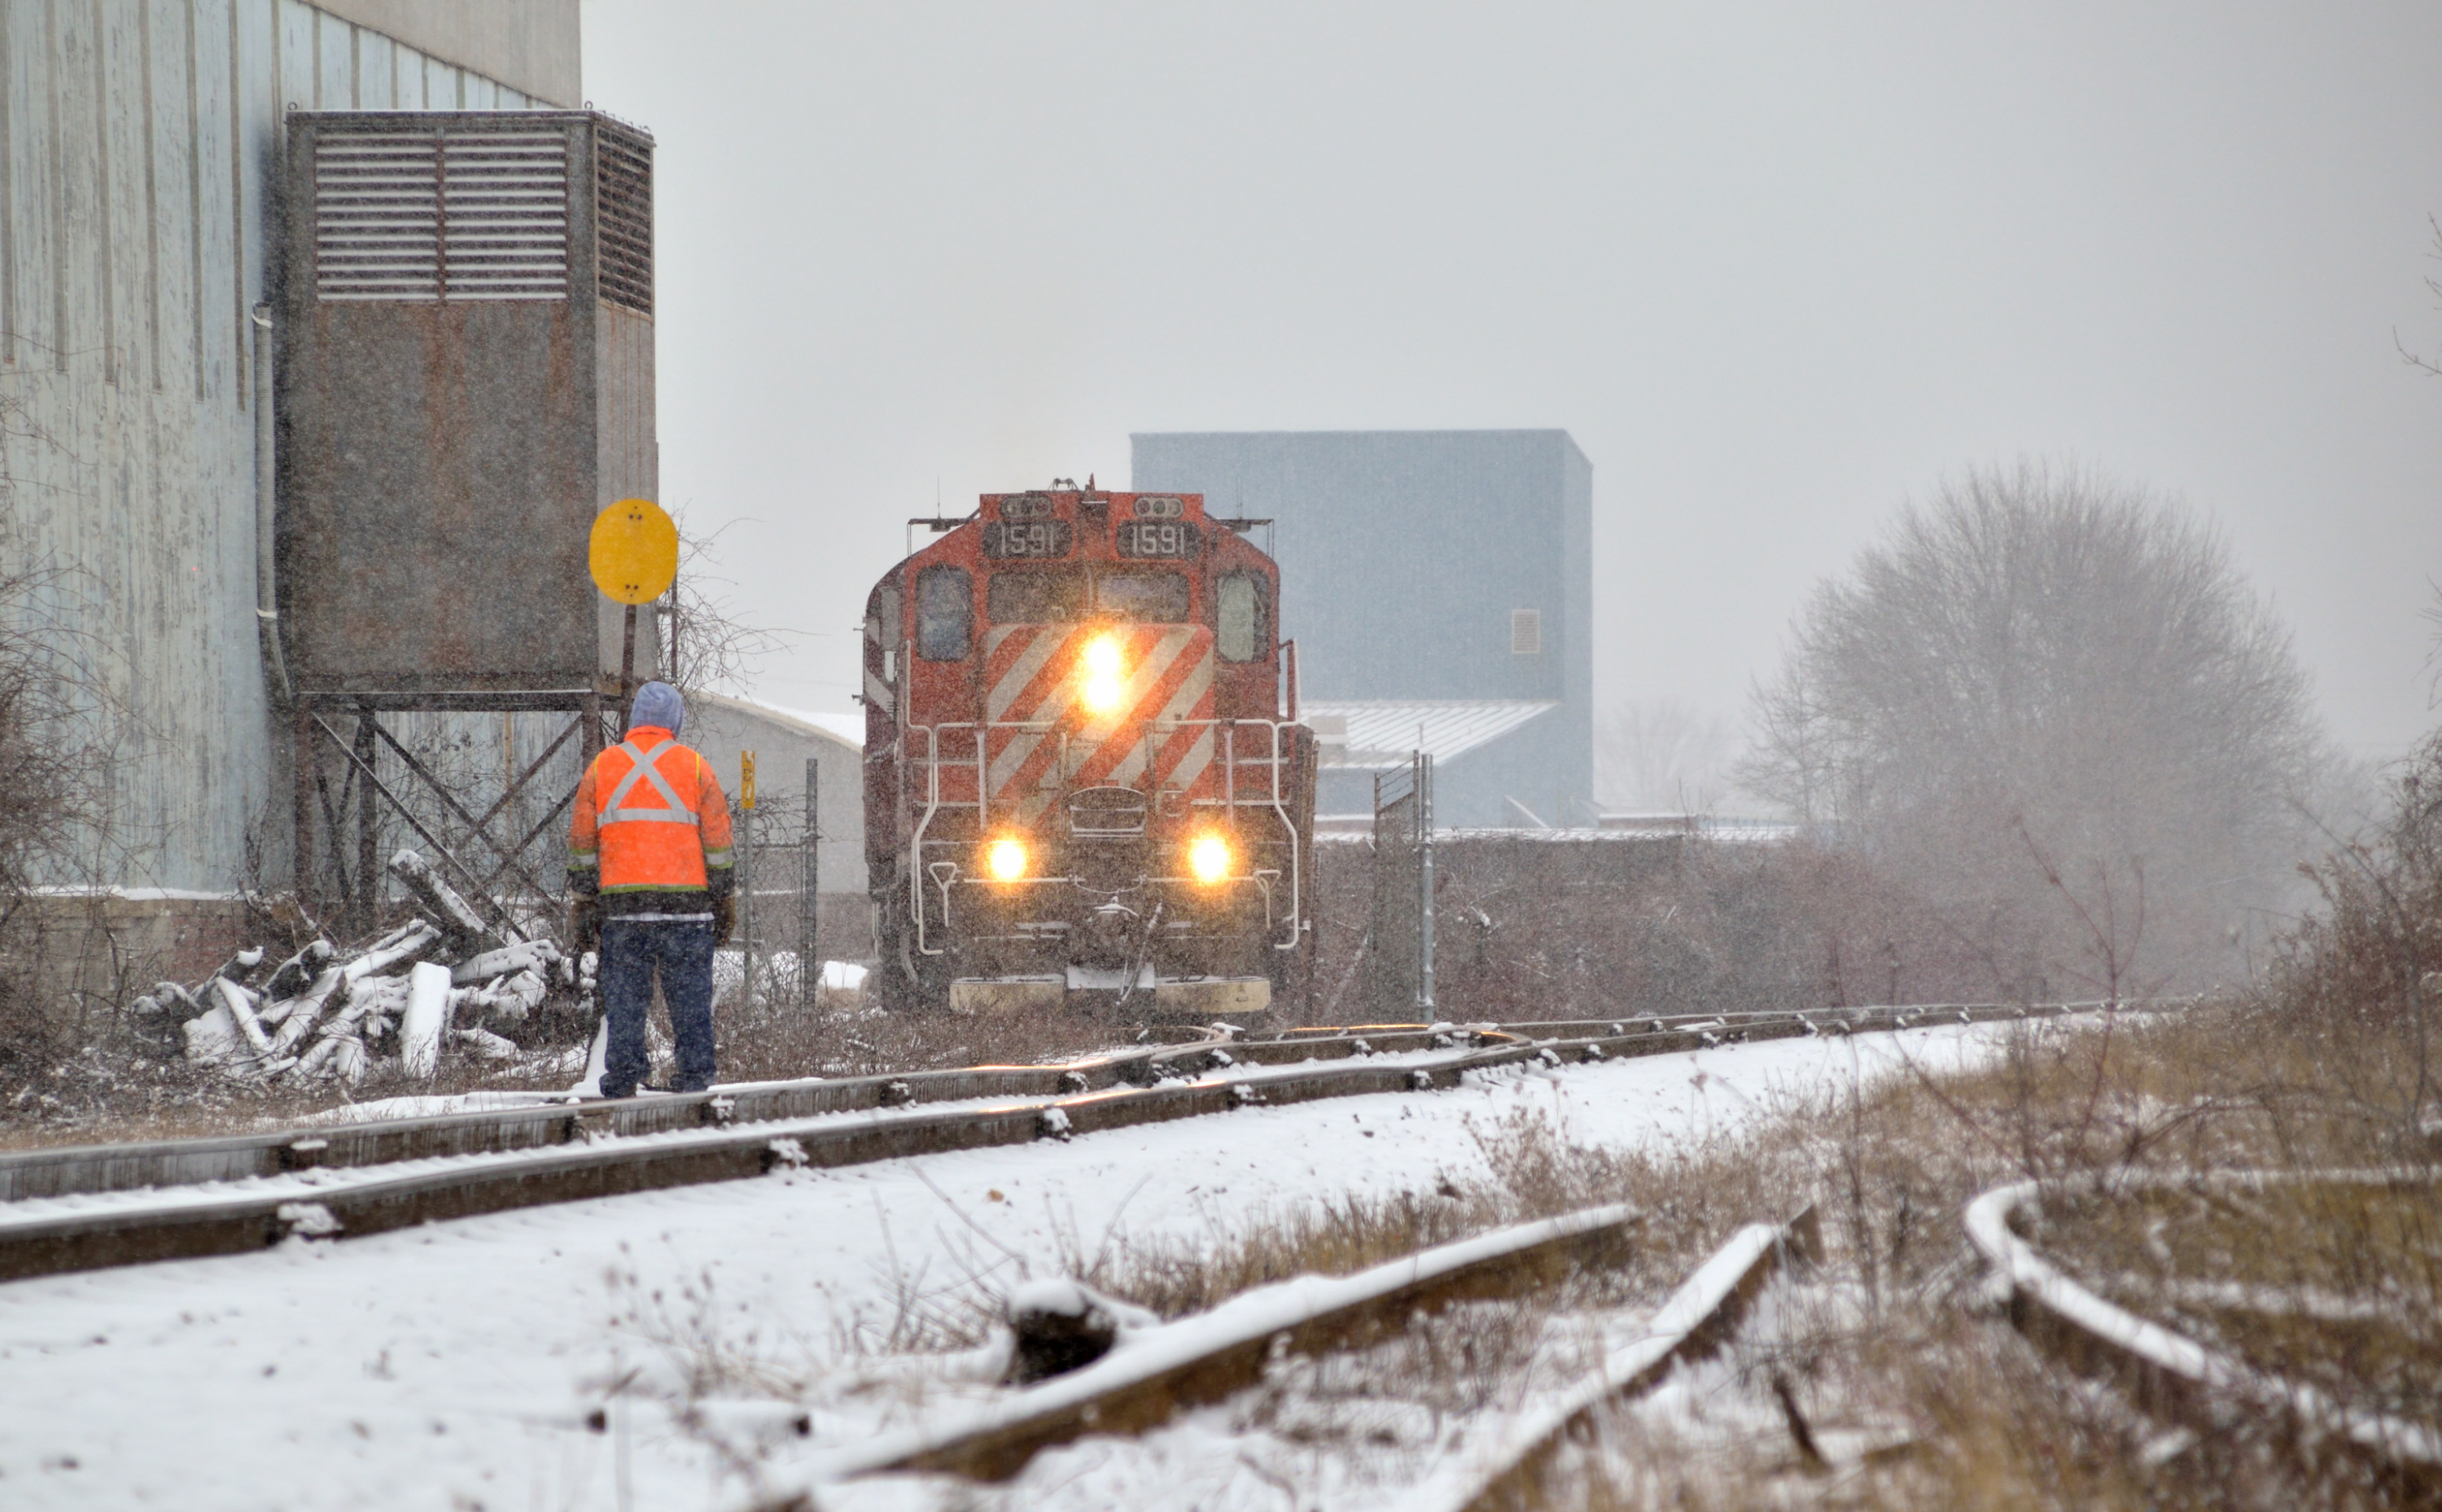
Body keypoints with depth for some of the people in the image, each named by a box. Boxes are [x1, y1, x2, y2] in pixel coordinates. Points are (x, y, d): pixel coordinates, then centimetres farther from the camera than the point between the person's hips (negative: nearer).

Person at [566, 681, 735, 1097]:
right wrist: (724, 901, 10)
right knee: (690, 996, 4)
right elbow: (718, 843, 4)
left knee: (624, 998, 3)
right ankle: (694, 1074, 2)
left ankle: (622, 1077, -1)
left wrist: (581, 906, 13)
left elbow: (582, 842, 8)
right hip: (686, 902, -1)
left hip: (621, 905, 1)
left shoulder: (602, 767, 7)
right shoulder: (694, 767, 3)